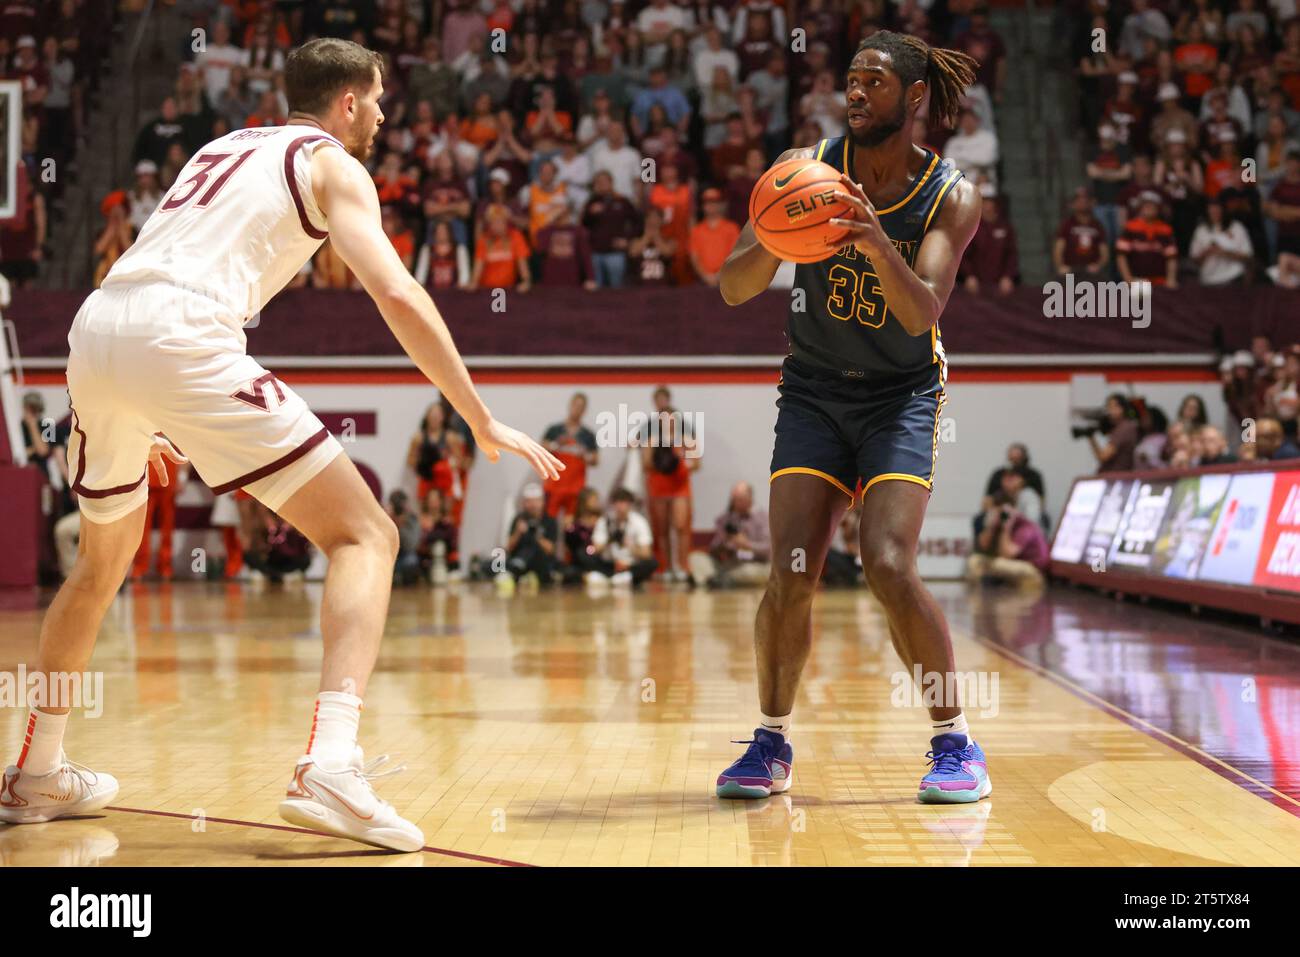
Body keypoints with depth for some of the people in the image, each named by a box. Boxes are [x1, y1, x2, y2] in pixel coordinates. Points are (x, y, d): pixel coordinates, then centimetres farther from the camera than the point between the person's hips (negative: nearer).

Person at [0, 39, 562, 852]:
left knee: (105, 558, 29)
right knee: (364, 535, -3)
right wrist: (484, 425, -1)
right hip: (182, 337, -7)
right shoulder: (332, 164, 11)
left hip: (96, 325, 8)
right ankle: (331, 768, -22)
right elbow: (399, 296, -4)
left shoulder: (227, 147, 33)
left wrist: (142, 421, 46)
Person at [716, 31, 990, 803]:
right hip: (815, 392, 2)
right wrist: (772, 245, -31)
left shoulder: (951, 195, -9)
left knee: (888, 566, -18)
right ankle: (772, 746, 10)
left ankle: (957, 745, -2)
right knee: (791, 572, -9)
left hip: (902, 396, -2)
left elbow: (924, 313, -23)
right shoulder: (806, 168, -6)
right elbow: (734, 289, -10)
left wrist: (879, 246, -41)